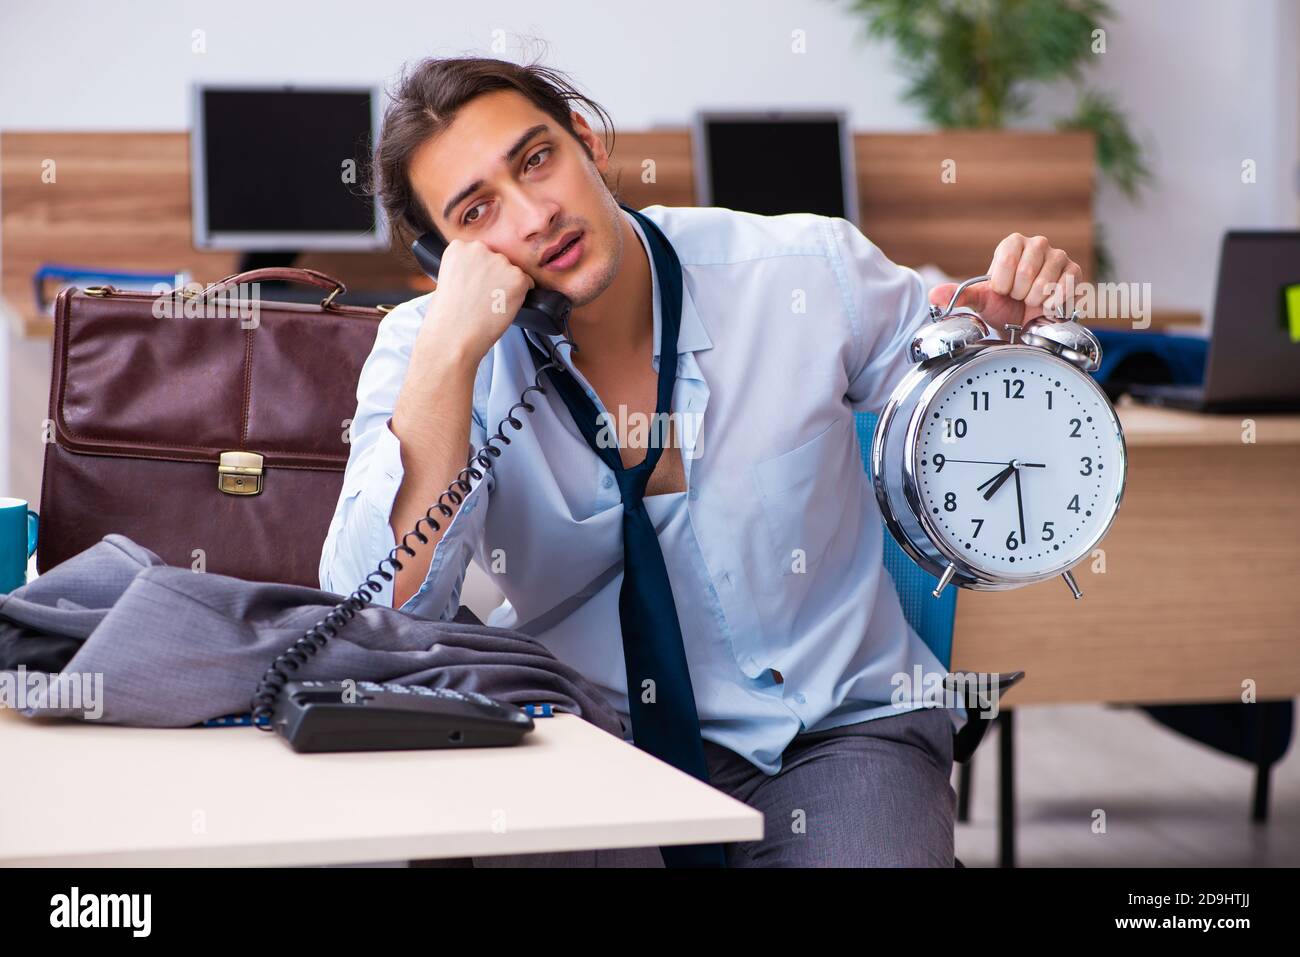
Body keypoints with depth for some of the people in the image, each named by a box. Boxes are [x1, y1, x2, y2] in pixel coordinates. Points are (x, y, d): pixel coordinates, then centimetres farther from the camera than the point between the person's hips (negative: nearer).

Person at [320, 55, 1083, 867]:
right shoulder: (431, 352, -8)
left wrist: (998, 323, -13)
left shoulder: (813, 271, -7)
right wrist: (450, 353, -26)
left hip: (839, 730, 0)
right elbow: (382, 625, -21)